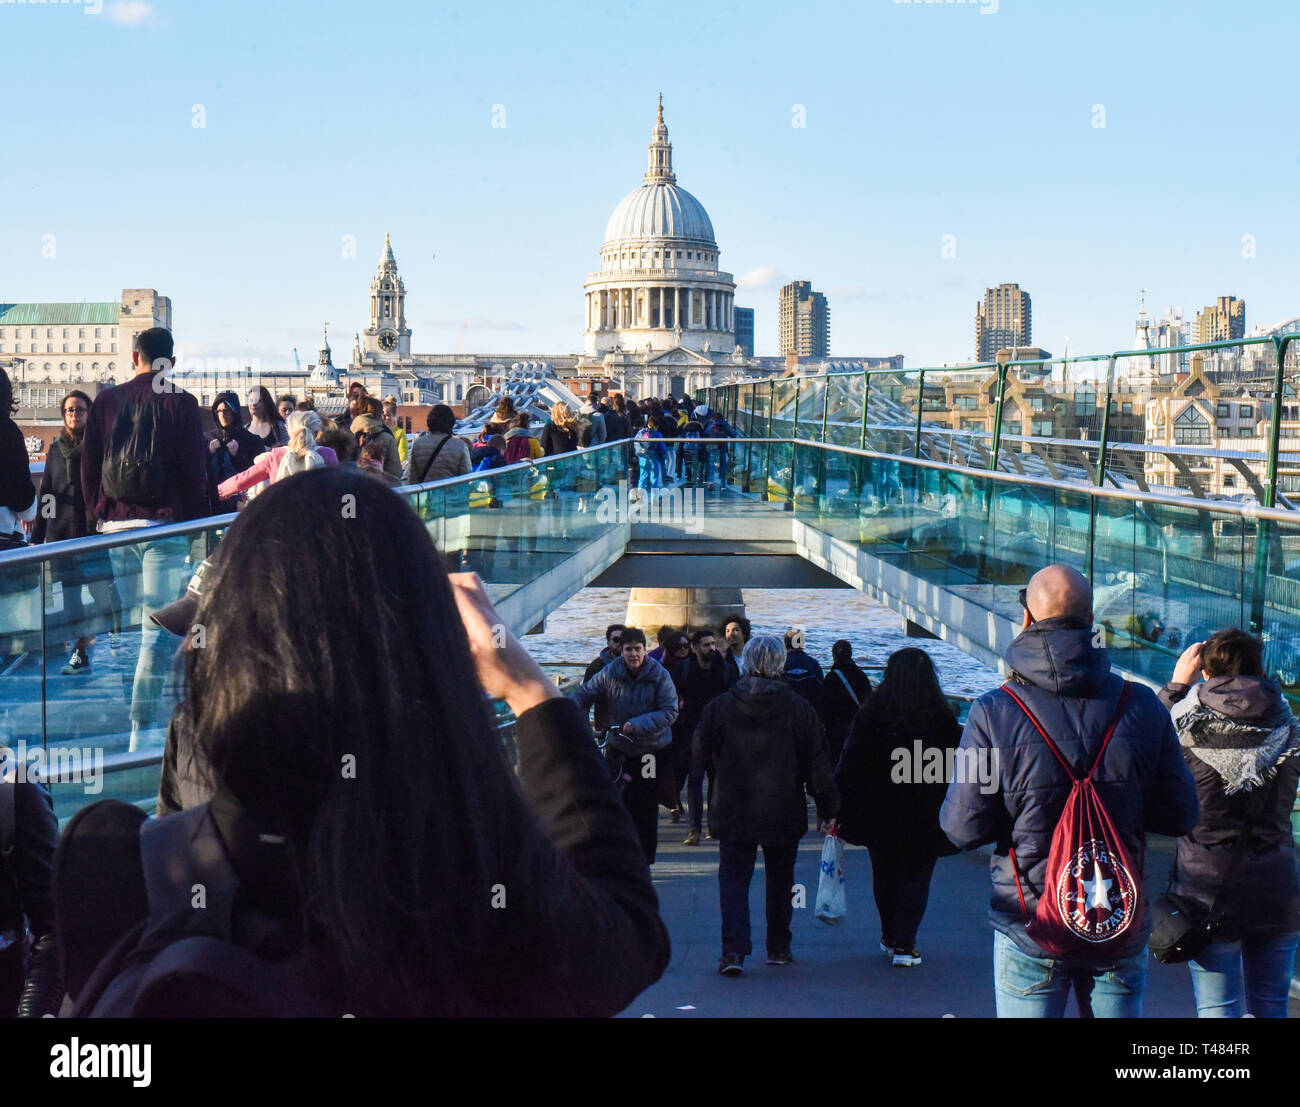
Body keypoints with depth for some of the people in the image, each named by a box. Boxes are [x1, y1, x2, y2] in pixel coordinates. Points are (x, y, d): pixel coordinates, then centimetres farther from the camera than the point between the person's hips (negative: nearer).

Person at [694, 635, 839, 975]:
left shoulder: (720, 706, -6)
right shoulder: (799, 709, -7)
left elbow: (701, 757, 3)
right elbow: (817, 765, -3)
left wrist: (715, 798, 19)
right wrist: (828, 809, 6)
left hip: (733, 813, 0)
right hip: (783, 814, 1)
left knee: (734, 878, 3)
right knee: (780, 879, 16)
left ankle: (734, 949, -11)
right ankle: (778, 947, 23)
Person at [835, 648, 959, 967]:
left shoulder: (872, 711, -6)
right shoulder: (940, 716, -8)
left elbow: (851, 761, -5)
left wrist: (839, 805, 0)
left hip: (880, 811, 2)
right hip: (924, 815, -1)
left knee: (885, 874, 18)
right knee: (916, 876, 6)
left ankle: (890, 938, 30)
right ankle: (904, 945, -3)